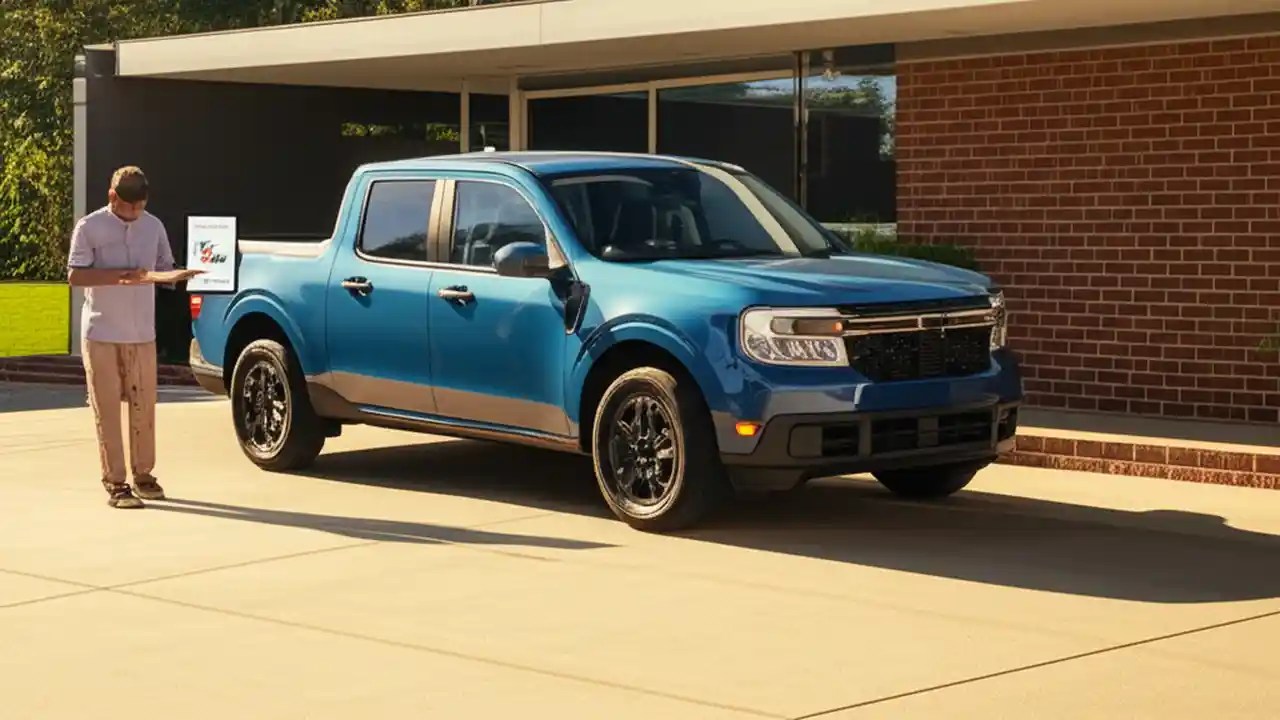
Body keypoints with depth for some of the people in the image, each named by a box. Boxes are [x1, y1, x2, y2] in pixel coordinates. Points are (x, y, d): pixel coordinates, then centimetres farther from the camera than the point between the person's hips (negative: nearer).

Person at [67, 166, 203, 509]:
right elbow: (75, 276, -8)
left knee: (143, 406, 7)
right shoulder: (89, 227, -5)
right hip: (101, 333, -4)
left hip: (142, 332, 4)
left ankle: (143, 474, 18)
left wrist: (179, 276, -12)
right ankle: (114, 482, 2)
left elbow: (166, 270, 11)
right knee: (108, 410, -2)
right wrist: (117, 276, -20)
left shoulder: (154, 226, 8)